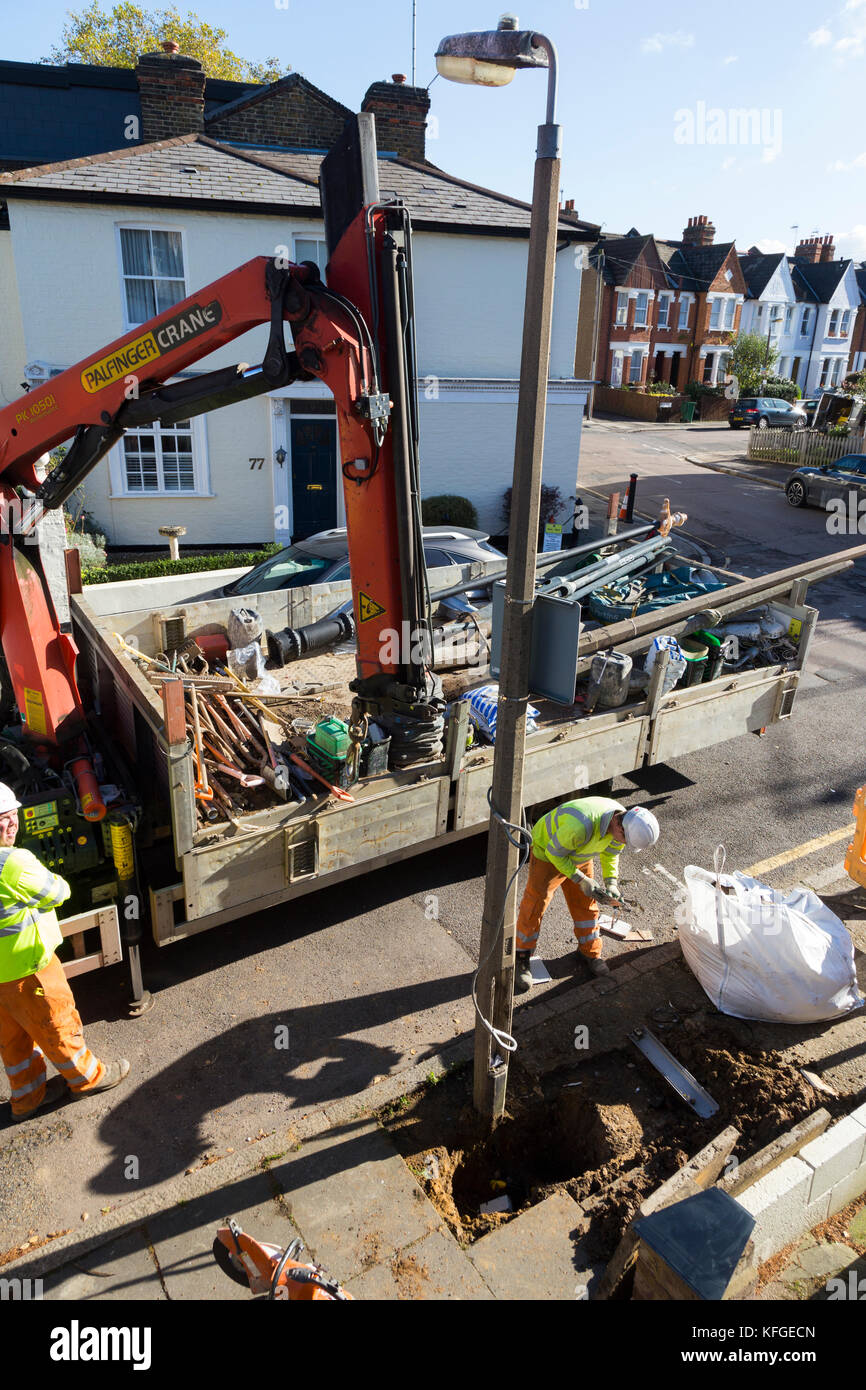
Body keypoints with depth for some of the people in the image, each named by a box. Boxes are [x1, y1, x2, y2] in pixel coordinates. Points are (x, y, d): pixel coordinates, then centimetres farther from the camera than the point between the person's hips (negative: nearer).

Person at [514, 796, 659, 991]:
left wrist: (611, 882, -13)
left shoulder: (622, 821, -22)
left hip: (580, 856, 6)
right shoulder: (580, 826, -46)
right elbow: (554, 852, -28)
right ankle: (521, 959, 11)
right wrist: (580, 880, -25)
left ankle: (590, 951, 33)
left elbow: (610, 852, 0)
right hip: (547, 850, -6)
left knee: (585, 903, 12)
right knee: (535, 904, -5)